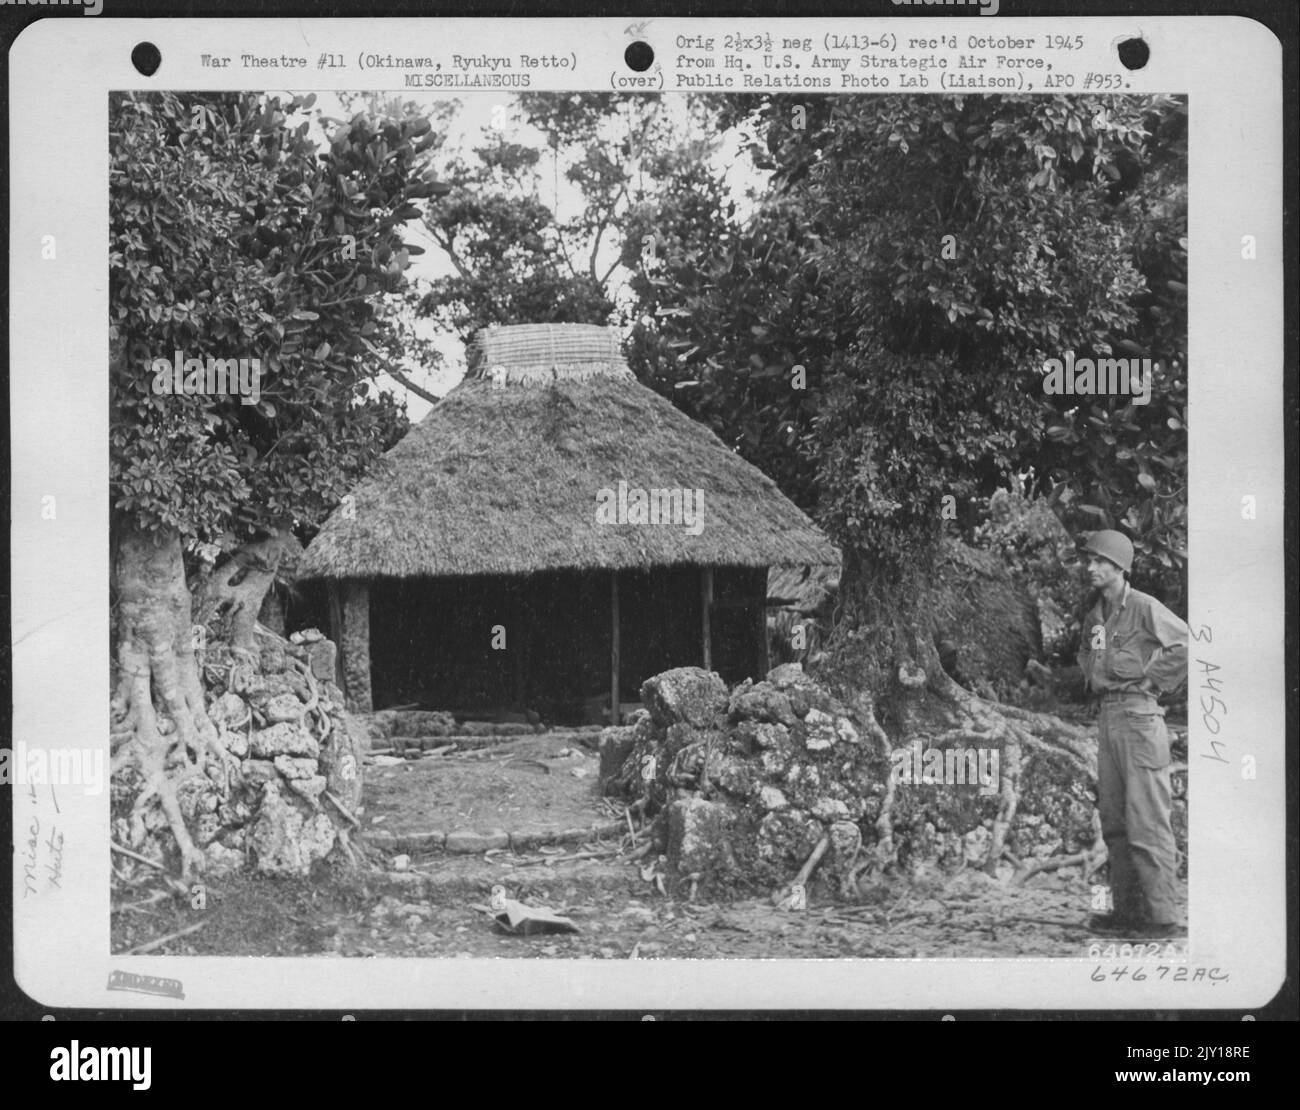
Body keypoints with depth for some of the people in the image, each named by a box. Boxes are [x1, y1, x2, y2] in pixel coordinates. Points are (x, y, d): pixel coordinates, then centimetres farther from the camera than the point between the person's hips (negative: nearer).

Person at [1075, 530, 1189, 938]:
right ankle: (1126, 911, 16)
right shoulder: (1094, 616, 14)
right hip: (1106, 716, 8)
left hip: (1138, 715, -8)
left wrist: (1155, 680, -10)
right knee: (1114, 822, 10)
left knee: (1146, 821, -9)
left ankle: (1162, 917, -7)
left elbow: (1190, 645, -15)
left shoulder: (1145, 608, -10)